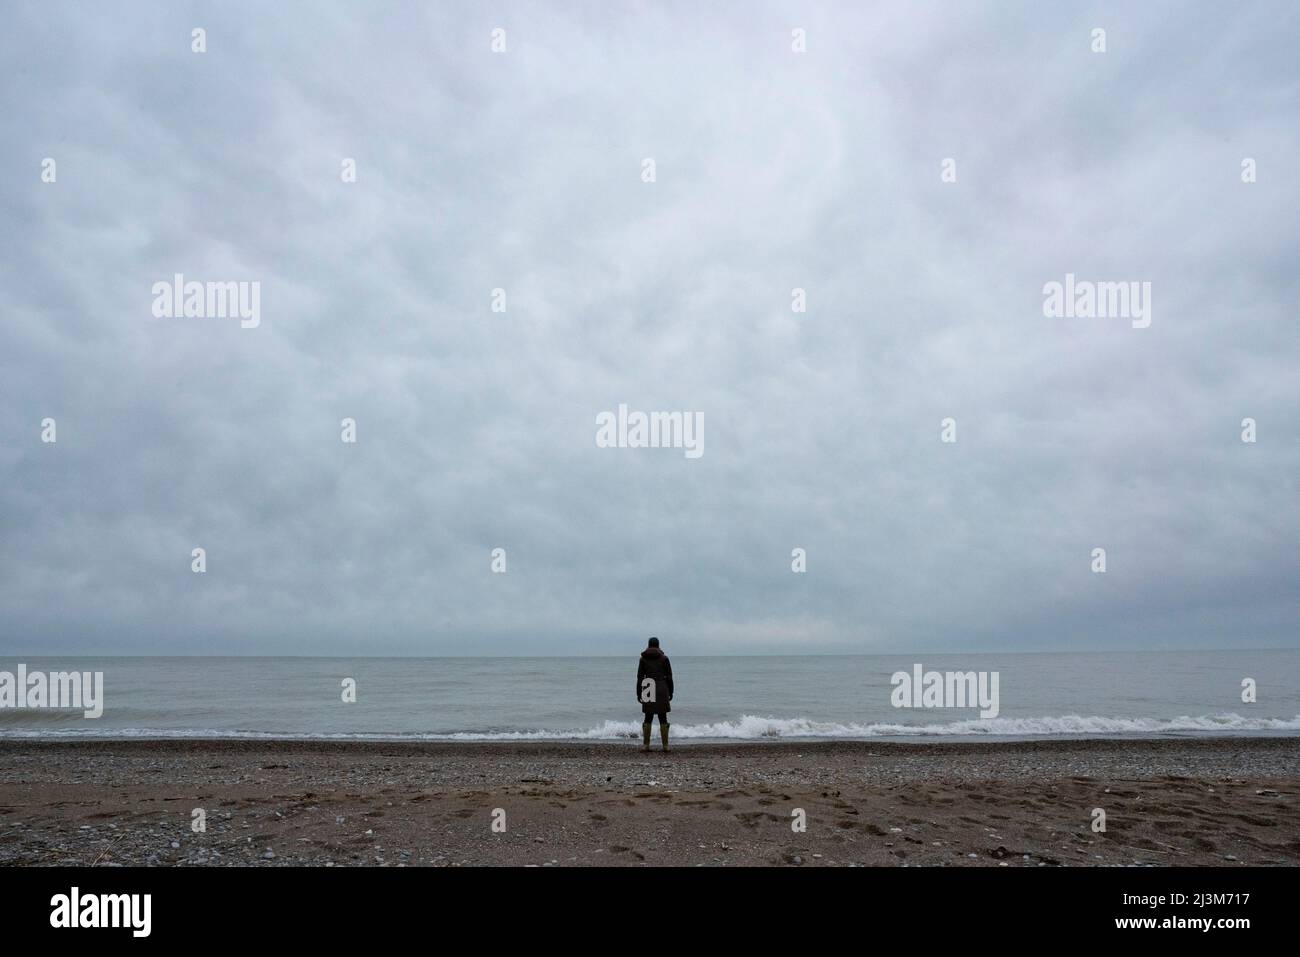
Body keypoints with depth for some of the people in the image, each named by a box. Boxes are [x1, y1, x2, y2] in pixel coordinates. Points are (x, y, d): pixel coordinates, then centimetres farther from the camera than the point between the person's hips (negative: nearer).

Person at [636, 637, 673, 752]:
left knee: (648, 718, 8)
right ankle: (665, 745, 3)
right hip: (662, 690, -1)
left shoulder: (643, 658, 4)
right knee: (663, 718, 4)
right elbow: (669, 676, 2)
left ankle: (645, 744, 4)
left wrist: (639, 693, 6)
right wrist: (670, 692, 9)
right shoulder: (664, 658, 2)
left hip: (648, 691, 1)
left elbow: (640, 677, 2)